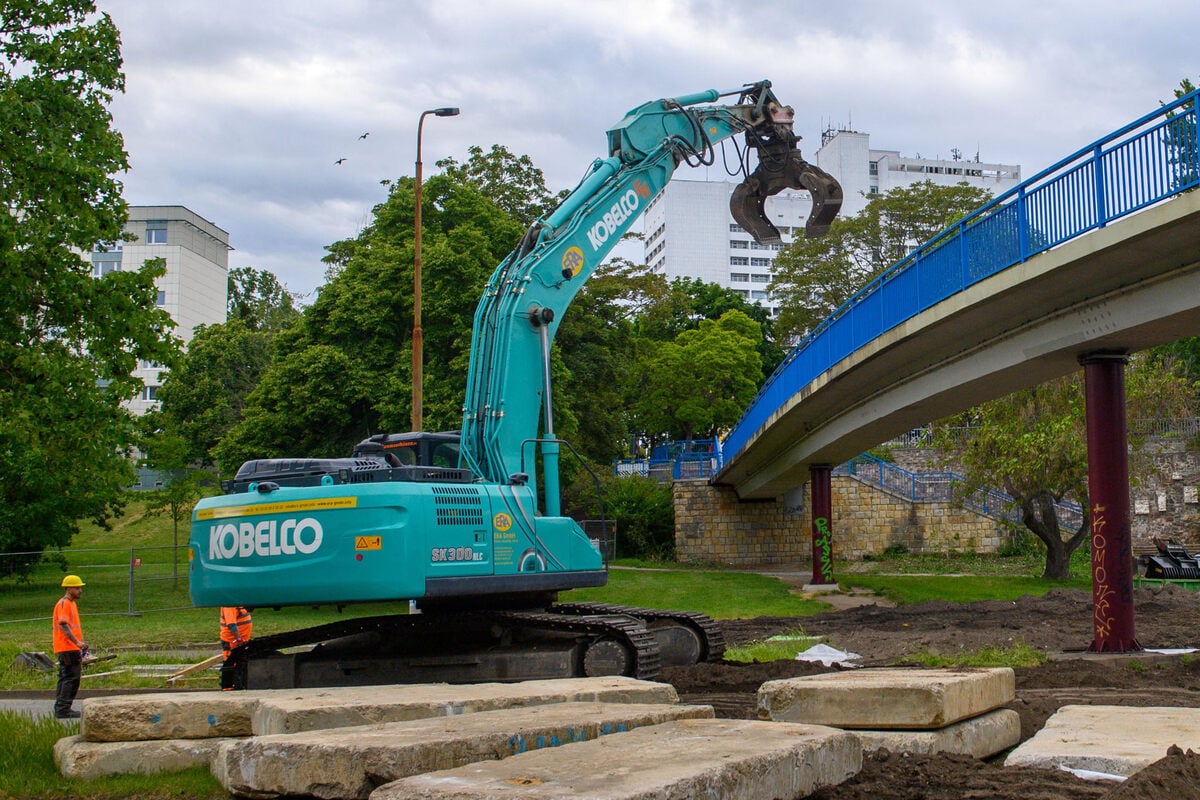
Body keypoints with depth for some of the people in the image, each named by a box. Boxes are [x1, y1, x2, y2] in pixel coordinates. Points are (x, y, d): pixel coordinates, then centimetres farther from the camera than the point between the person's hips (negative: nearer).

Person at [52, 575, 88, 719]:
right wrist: (77, 642, -28)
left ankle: (60, 709, 19)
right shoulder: (63, 604, -12)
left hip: (72, 648, 10)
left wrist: (81, 643, 20)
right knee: (71, 678, -11)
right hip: (67, 648, -10)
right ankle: (63, 709, -11)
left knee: (65, 678, 13)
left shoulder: (72, 604, 19)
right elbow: (64, 626, -21)